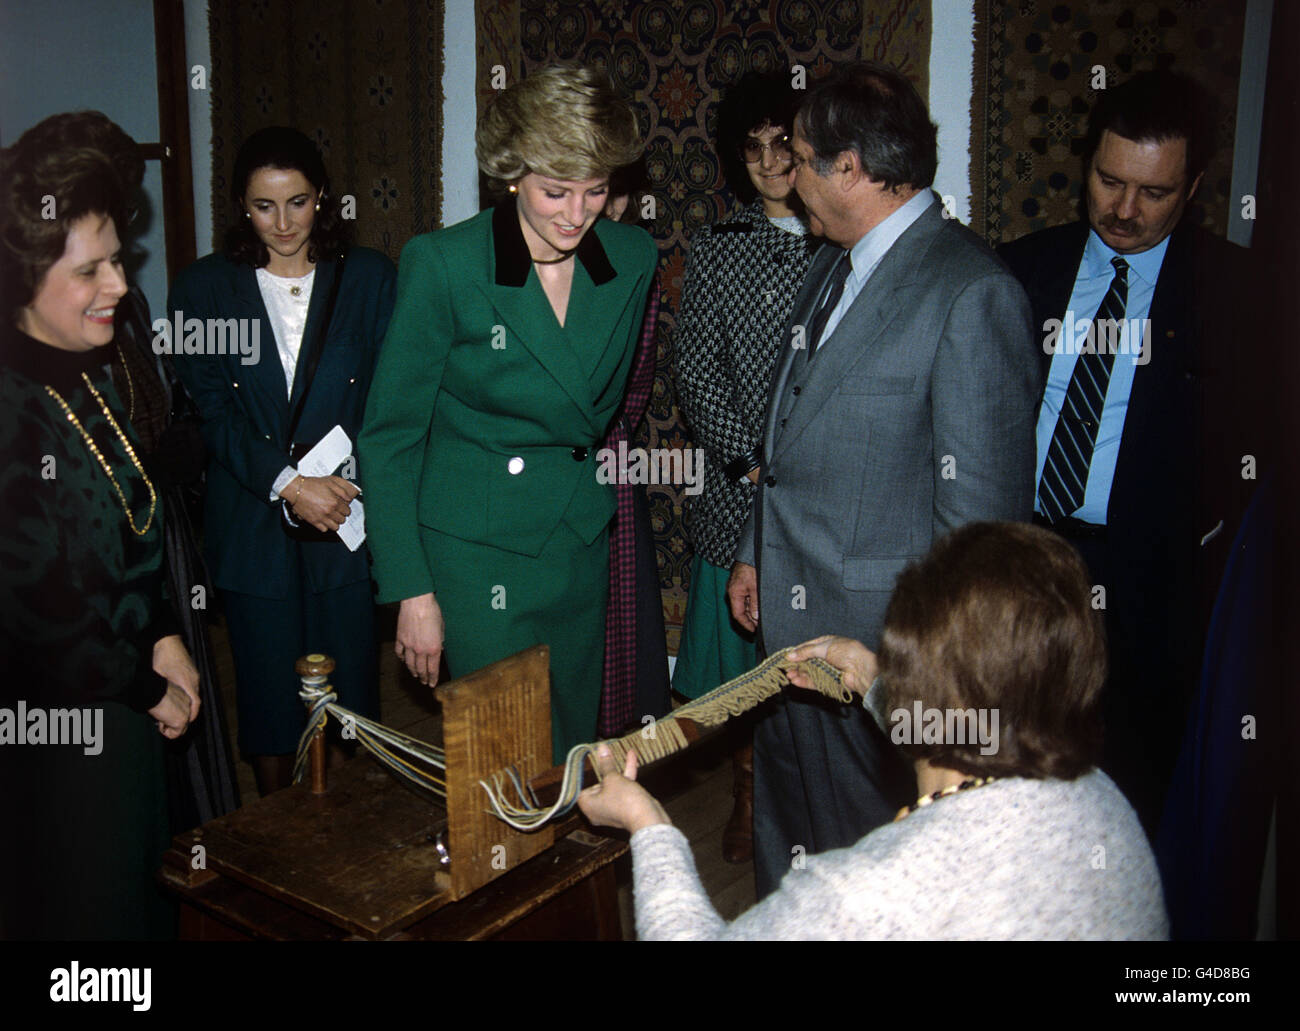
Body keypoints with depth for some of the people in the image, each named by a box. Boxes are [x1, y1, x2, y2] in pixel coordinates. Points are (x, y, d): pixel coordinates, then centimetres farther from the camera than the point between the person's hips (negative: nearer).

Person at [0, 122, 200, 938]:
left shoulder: (90, 378, 4)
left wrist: (163, 639, 1)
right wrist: (147, 688, -11)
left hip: (126, 713, 8)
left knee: (146, 899, 21)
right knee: (80, 908, 10)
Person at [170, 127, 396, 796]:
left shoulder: (368, 276, 5)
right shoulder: (204, 286, 5)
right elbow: (210, 411, -3)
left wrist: (348, 480, -14)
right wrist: (289, 482, -16)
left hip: (349, 515, 0)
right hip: (251, 526, 0)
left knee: (347, 689, 5)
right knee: (267, 688, 9)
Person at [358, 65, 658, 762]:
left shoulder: (634, 258, 0)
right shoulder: (442, 265, -13)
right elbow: (389, 436, -9)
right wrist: (411, 590, -10)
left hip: (583, 543, 5)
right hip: (477, 551, -4)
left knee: (575, 751, 14)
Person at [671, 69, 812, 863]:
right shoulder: (718, 248, 7)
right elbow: (697, 375, 2)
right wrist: (754, 462, -9)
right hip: (741, 491, 1)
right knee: (744, 657, 8)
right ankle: (749, 797, 27)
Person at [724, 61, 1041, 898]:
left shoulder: (973, 294, -19)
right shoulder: (834, 267, 10)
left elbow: (981, 503, -19)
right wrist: (756, 554, 19)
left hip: (880, 638, -8)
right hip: (791, 613, 8)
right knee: (787, 832, 23)